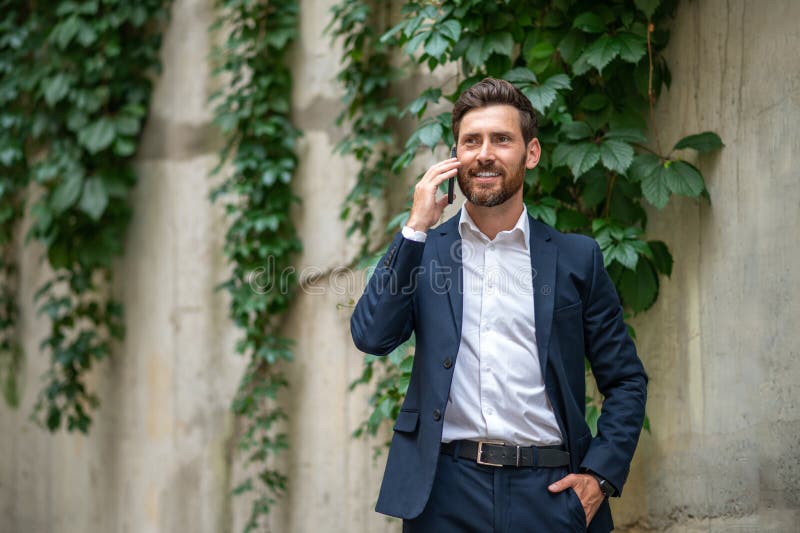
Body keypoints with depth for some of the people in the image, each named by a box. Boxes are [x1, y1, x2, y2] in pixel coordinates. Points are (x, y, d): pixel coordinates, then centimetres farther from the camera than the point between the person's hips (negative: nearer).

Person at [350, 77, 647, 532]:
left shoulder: (576, 258, 6)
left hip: (548, 492, 0)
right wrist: (416, 229, -8)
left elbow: (626, 381, 8)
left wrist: (601, 475, -5)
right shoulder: (424, 249, 9)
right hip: (446, 492, 1)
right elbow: (372, 337, -6)